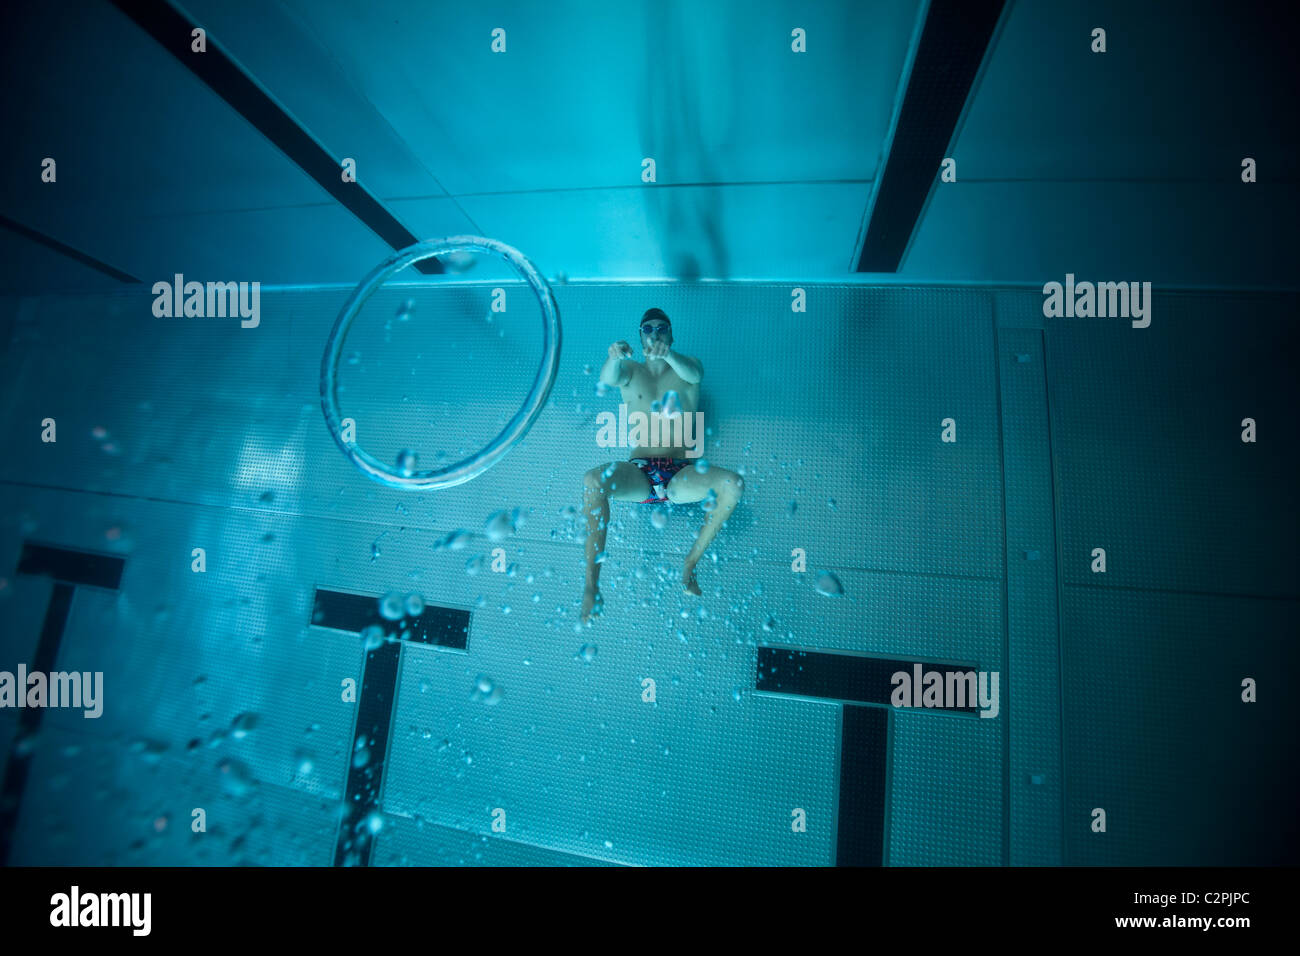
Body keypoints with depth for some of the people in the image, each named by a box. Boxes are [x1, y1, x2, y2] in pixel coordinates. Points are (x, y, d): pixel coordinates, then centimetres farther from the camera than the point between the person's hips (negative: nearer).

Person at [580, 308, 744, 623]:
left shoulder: (686, 365, 14)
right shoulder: (630, 370, 15)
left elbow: (694, 374, -13)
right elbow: (608, 379, -10)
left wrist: (668, 354, -36)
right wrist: (614, 357, -36)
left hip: (680, 475, 0)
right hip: (638, 473, 0)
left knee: (734, 484, -27)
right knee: (592, 481, -32)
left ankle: (690, 563, -13)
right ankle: (591, 585, -26)